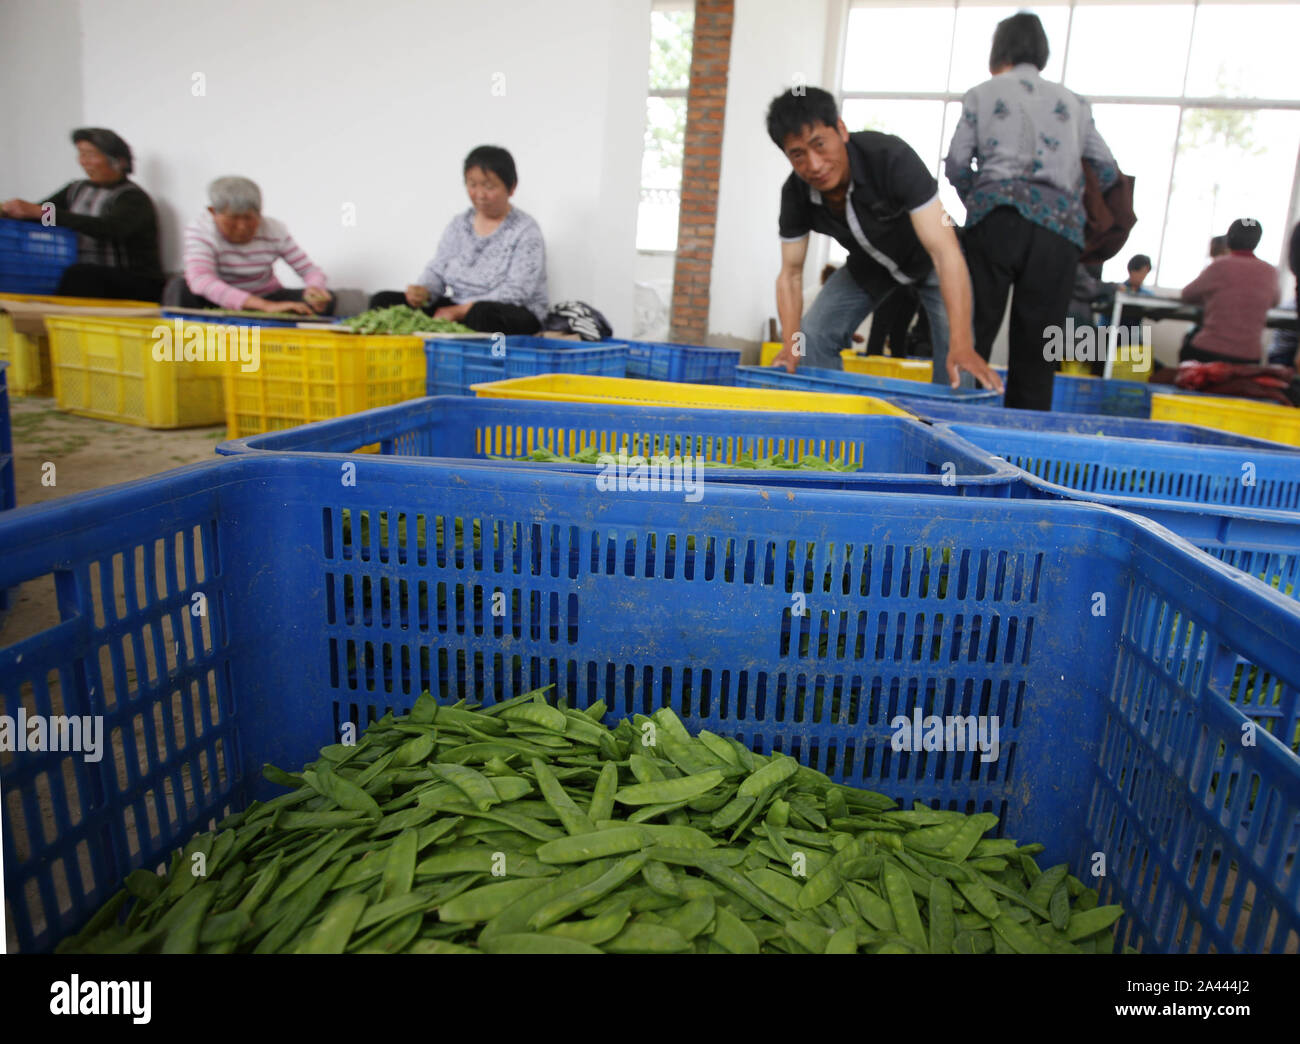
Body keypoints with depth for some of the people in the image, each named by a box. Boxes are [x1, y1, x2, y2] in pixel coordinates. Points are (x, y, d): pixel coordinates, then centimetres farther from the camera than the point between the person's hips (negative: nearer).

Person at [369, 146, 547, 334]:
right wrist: (423, 292, -15)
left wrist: (459, 311, -22)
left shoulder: (526, 232, -6)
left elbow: (516, 293, -16)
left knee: (484, 313, -42)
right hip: (454, 308, 6)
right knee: (383, 300, -8)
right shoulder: (459, 224, 13)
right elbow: (437, 270, 11)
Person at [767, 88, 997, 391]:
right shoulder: (796, 193, -23)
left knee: (957, 360, -23)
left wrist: (961, 344, -54)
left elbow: (945, 251, -43)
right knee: (813, 339, -7)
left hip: (926, 257, -4)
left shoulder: (891, 157, -37)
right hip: (869, 264, 4)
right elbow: (790, 274, -14)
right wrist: (791, 343, -31)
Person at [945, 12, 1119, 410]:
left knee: (973, 333, -1)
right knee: (1036, 349, 1)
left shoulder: (982, 94, 15)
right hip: (1059, 224, 2)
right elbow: (1108, 171, 19)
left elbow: (956, 164, 7)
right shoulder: (1074, 103, 23)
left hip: (996, 218, -2)